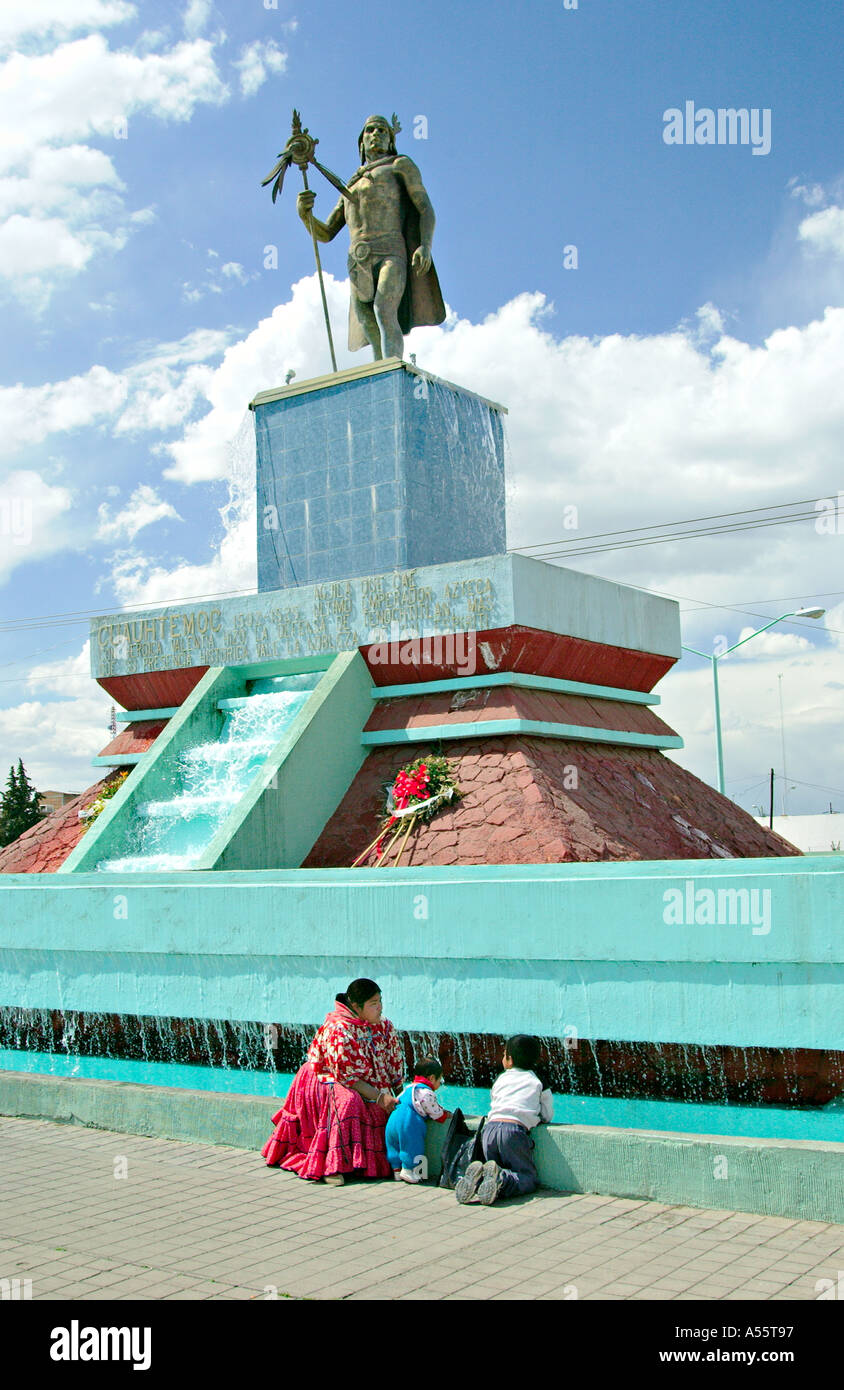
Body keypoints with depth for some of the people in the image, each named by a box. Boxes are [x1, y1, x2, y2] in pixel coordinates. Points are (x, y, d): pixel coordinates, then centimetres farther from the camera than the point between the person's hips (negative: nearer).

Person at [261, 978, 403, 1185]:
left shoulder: (384, 1026, -3)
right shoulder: (338, 1030, -24)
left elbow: (396, 1065, 6)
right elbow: (347, 1077, -23)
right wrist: (378, 1097, -26)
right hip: (326, 1081, -8)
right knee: (347, 1102, -34)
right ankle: (332, 1166, -36)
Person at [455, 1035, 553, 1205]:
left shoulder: (501, 1078, 24)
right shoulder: (538, 1083, 15)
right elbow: (547, 1116, 16)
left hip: (490, 1128, 4)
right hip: (514, 1130, -4)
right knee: (528, 1178, 5)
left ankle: (478, 1175, -14)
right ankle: (501, 1179, -27)